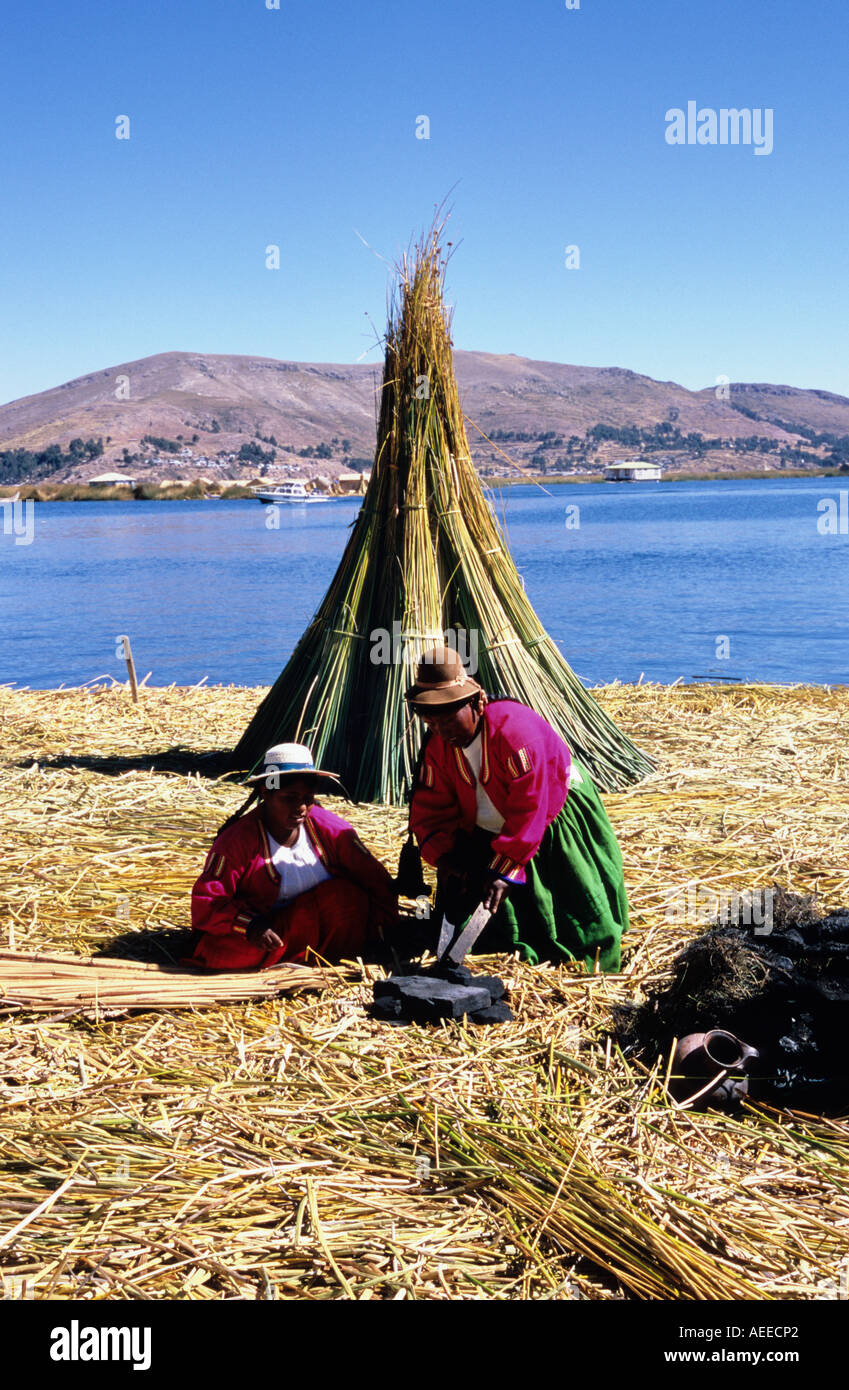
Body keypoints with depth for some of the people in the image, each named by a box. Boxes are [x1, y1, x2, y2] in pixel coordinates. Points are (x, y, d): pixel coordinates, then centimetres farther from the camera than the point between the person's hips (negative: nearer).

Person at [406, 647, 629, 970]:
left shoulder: (513, 729, -34)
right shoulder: (440, 746, -10)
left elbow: (529, 808, -34)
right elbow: (431, 806, -4)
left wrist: (504, 868, -35)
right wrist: (442, 856, -20)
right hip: (486, 831, 6)